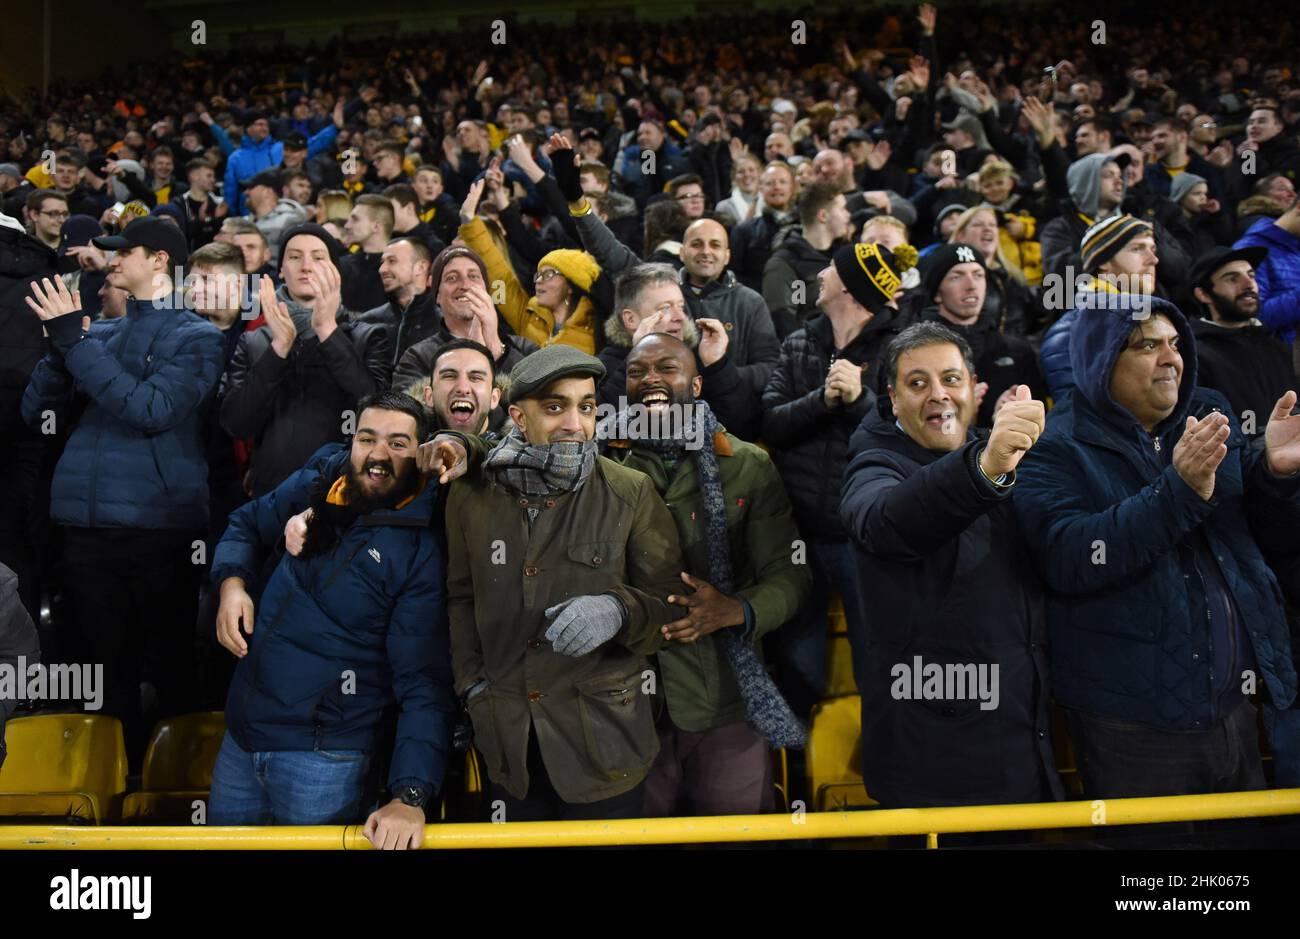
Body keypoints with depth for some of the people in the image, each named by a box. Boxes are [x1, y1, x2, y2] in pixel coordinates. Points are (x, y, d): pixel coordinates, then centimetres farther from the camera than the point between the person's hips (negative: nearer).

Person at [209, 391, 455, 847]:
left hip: (322, 757, -6)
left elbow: (424, 683, -20)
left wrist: (411, 796, -29)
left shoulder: (421, 552, -17)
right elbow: (248, 525, 18)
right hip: (242, 728, 6)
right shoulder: (314, 485, -1)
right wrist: (232, 582, -4)